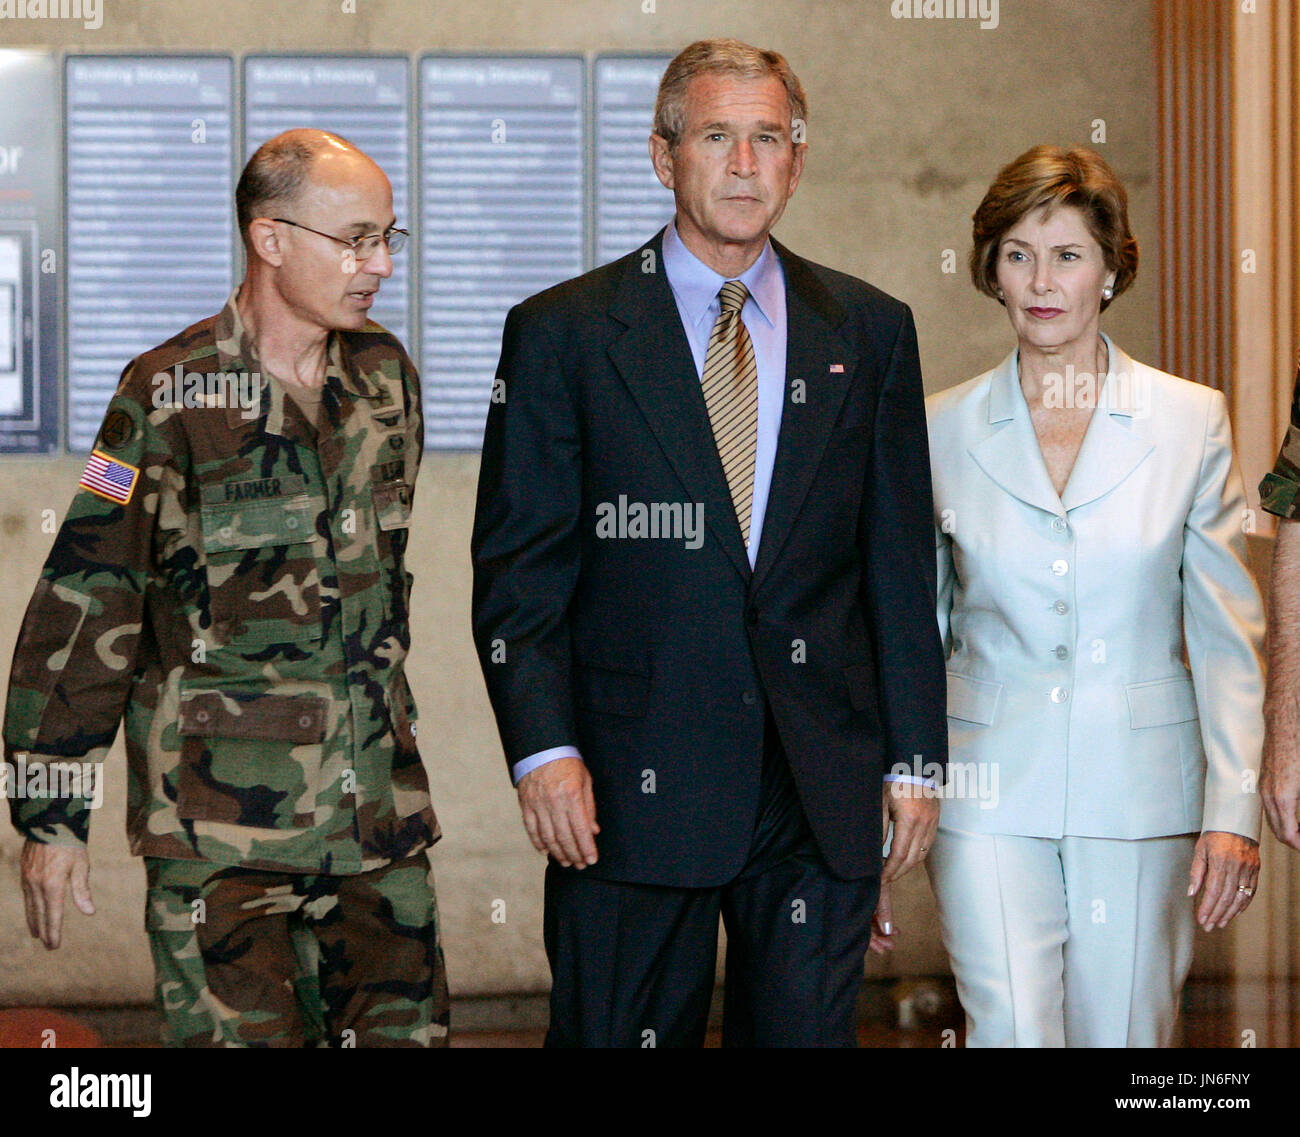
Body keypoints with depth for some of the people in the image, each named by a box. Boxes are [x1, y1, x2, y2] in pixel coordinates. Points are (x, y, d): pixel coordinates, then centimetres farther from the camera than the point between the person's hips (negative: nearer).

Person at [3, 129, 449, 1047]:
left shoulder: (388, 377, 7)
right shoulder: (168, 395, -8)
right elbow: (84, 607, -8)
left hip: (378, 801, 5)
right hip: (220, 817, -5)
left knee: (409, 1027, 5)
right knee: (240, 1035, -4)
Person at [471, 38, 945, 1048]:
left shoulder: (870, 332, 10)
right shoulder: (563, 334, 2)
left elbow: (901, 564, 10)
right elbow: (517, 571, -1)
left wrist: (916, 756, 6)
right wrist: (542, 748, -12)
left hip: (823, 794, 2)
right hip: (632, 789, -2)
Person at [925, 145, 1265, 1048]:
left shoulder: (1192, 421, 1)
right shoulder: (941, 431, 4)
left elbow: (1229, 636, 3)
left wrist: (1233, 811, -3)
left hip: (1140, 796, 0)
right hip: (991, 798, 0)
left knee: (1125, 1035, 5)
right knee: (1013, 1031, -12)